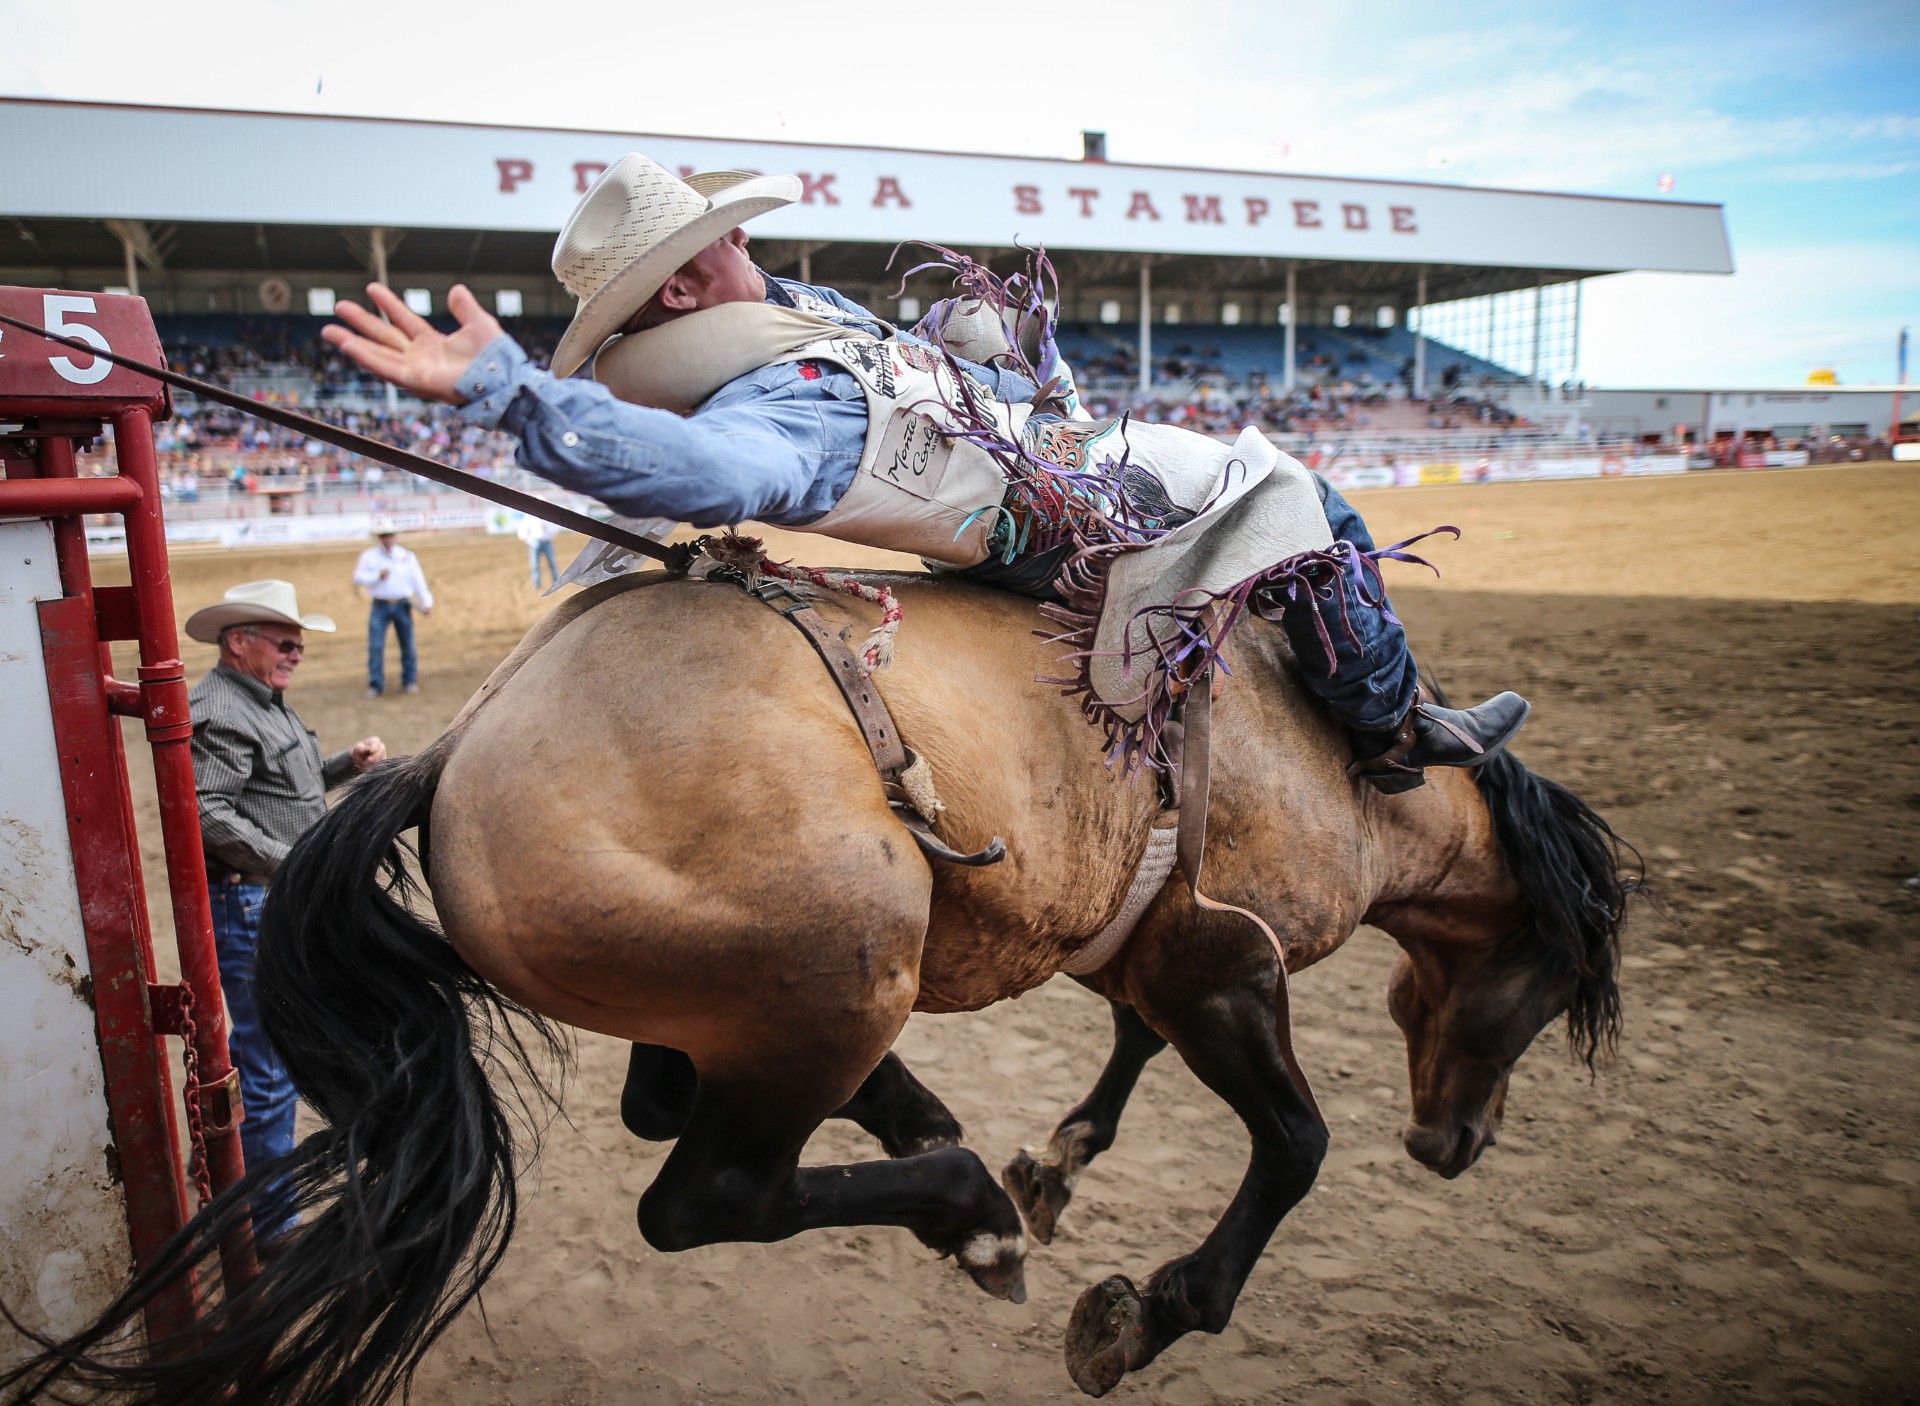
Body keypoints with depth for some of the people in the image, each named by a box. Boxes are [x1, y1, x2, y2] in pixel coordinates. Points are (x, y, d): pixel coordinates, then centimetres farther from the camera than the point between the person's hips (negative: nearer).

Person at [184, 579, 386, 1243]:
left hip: (278, 898, 11)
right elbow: (206, 813, -29)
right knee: (271, 1064, -3)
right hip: (246, 905, -11)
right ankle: (270, 1224, 8)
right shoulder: (219, 713, -18)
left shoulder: (264, 703, 16)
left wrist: (348, 762, 11)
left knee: (255, 1040, 25)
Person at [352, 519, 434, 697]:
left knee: (408, 645, 6)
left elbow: (418, 580, 0)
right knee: (375, 646, -4)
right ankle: (375, 684, 3)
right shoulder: (368, 556, 5)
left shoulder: (407, 556, 5)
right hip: (380, 607, 0)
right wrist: (378, 575, -14)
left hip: (402, 606, 1)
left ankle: (410, 681, 19)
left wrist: (427, 602, -9)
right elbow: (358, 578, 1)